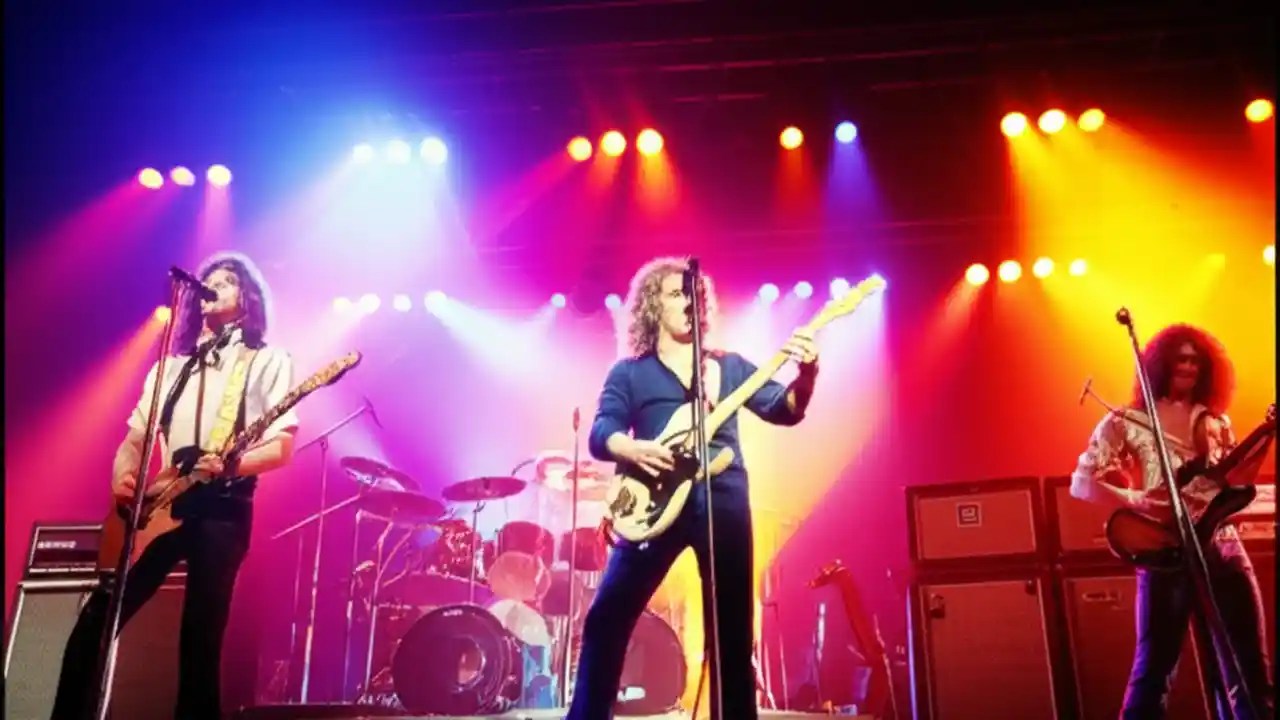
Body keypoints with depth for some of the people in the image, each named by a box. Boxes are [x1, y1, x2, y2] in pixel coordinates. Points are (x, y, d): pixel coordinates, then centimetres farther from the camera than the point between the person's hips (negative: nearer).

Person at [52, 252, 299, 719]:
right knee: (94, 622, -3)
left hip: (222, 508, -5)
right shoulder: (172, 366, 23)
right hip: (161, 506, 5)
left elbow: (281, 448, -2)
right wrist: (123, 475, -2)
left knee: (200, 639, -8)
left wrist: (231, 465, -22)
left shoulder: (268, 361, 7)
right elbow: (135, 438, 21)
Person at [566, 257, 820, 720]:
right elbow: (599, 434, 1)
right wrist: (632, 448, -21)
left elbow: (785, 410, 7)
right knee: (608, 618, -4)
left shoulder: (730, 366, 17)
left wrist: (805, 376, -14)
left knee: (732, 630, 4)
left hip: (724, 499, 1)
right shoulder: (629, 372, 12)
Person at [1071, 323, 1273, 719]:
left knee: (1249, 669, 7)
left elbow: (1233, 481, 14)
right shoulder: (1126, 422, 1)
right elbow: (1082, 482, -4)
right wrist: (1138, 502, -19)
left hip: (1224, 549, 5)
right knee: (1154, 668, -4)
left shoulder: (1215, 422, 16)